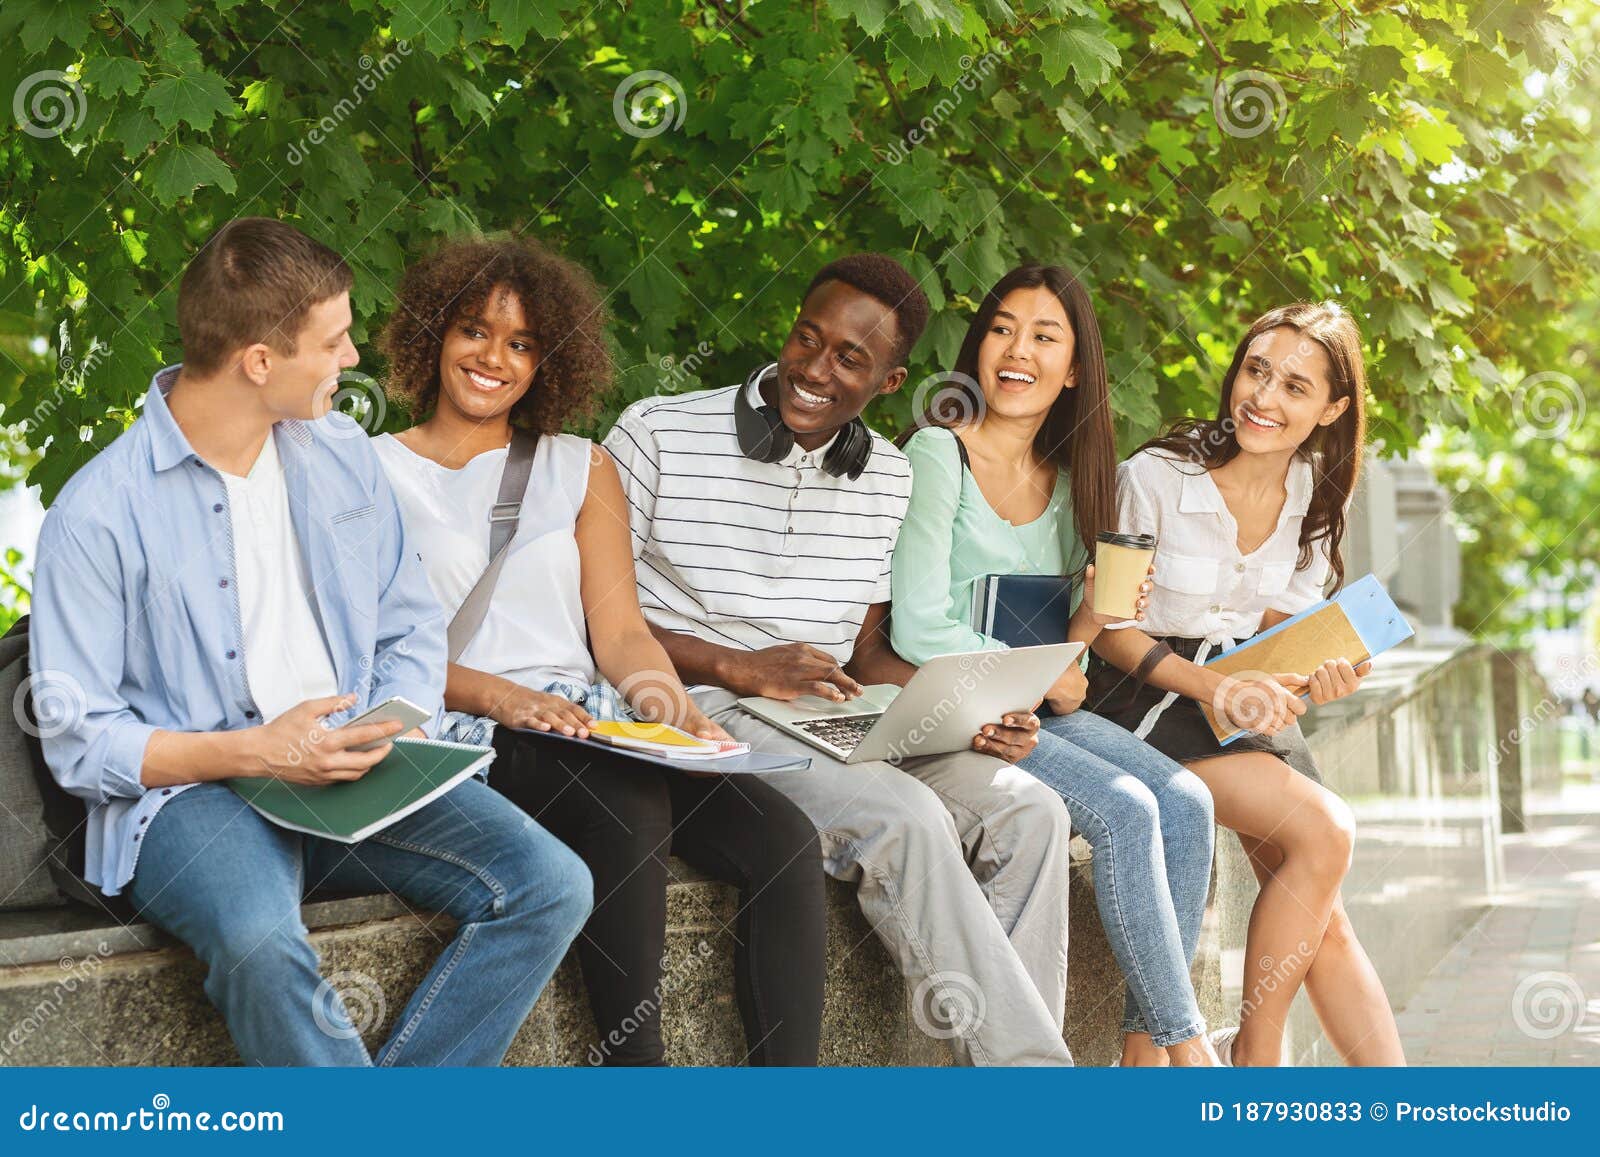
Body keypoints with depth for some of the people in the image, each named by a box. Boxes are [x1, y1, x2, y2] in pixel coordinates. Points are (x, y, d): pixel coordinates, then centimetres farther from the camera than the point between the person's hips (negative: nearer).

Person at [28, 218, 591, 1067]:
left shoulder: (342, 455, 11)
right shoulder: (99, 511, -7)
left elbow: (411, 632, 16)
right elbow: (77, 744, -7)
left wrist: (390, 733, -5)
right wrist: (254, 752, -18)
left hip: (356, 778, 5)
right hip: (187, 792, -5)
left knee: (552, 886, -19)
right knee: (259, 941, -39)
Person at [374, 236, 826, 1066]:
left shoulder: (581, 469, 22)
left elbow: (620, 631, 13)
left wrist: (659, 696, -10)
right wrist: (500, 696, -18)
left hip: (589, 729, 4)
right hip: (464, 743, -4)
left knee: (785, 841, -23)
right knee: (633, 808, -37)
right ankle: (634, 1061, -30)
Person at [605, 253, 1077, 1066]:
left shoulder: (890, 480, 14)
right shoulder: (658, 433, -2)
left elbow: (869, 652, 17)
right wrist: (740, 669, -18)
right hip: (699, 715, -6)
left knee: (1028, 812, -18)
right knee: (903, 816, -31)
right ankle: (1032, 1067, -26)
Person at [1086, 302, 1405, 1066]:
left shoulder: (1315, 497, 2)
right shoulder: (1157, 477, -16)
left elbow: (1281, 622, 9)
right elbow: (1110, 629, -12)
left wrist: (1314, 674, -14)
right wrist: (1215, 689, -25)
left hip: (1247, 700, 6)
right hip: (1148, 695, -6)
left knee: (1326, 923, -7)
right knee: (1325, 832, -25)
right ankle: (1254, 1054, -9)